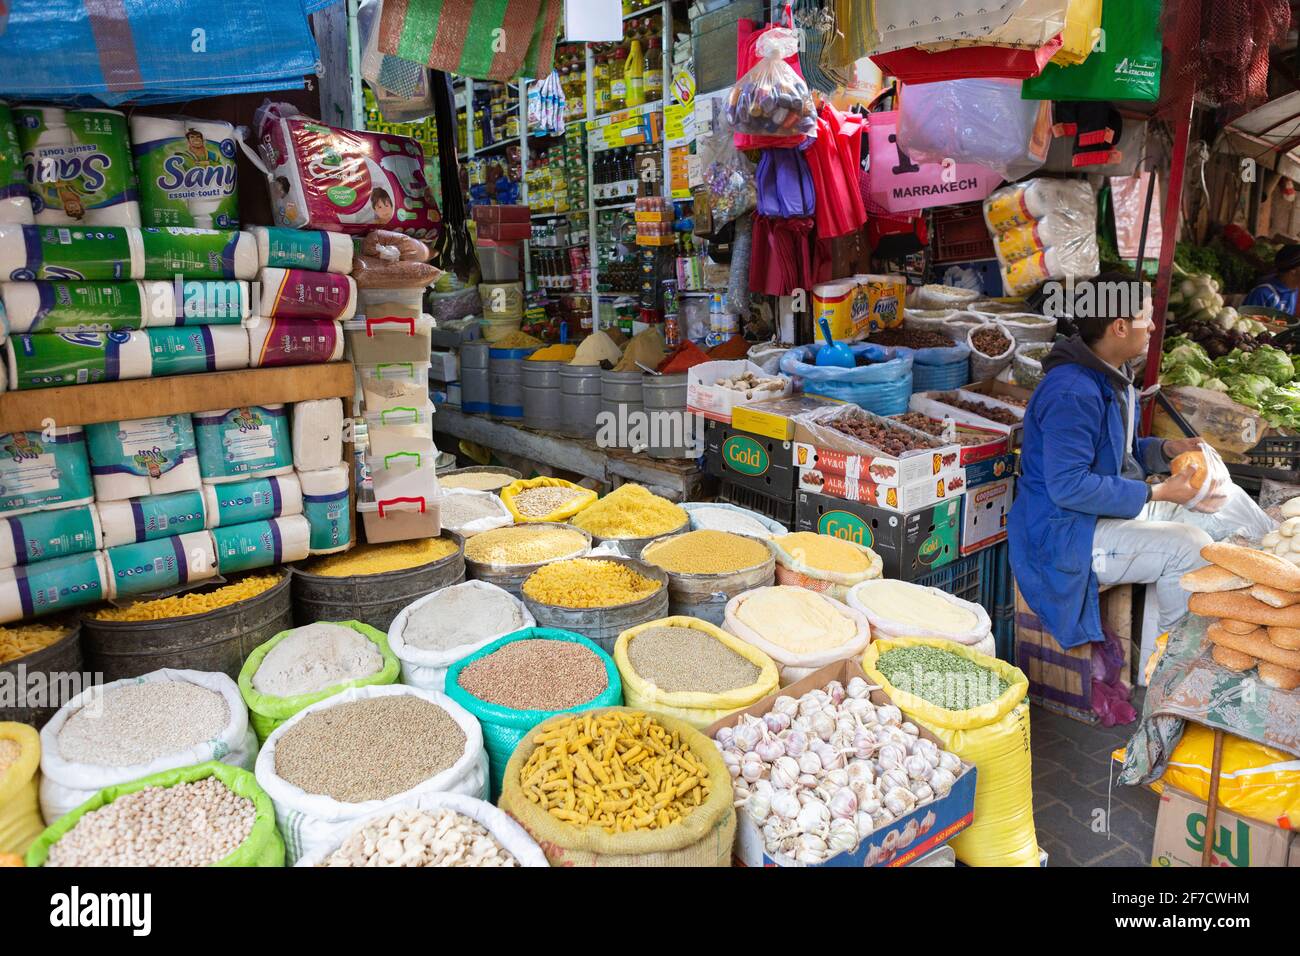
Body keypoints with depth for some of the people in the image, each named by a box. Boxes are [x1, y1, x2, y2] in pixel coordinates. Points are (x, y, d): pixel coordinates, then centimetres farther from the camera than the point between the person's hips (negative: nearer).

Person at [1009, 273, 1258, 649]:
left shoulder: (1115, 375, 10)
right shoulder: (1072, 392, -25)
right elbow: (1067, 486, -29)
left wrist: (1167, 449, 2)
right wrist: (1156, 494, -24)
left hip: (1119, 505, 11)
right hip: (1068, 532, -11)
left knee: (1230, 500, 10)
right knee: (1190, 546, -23)